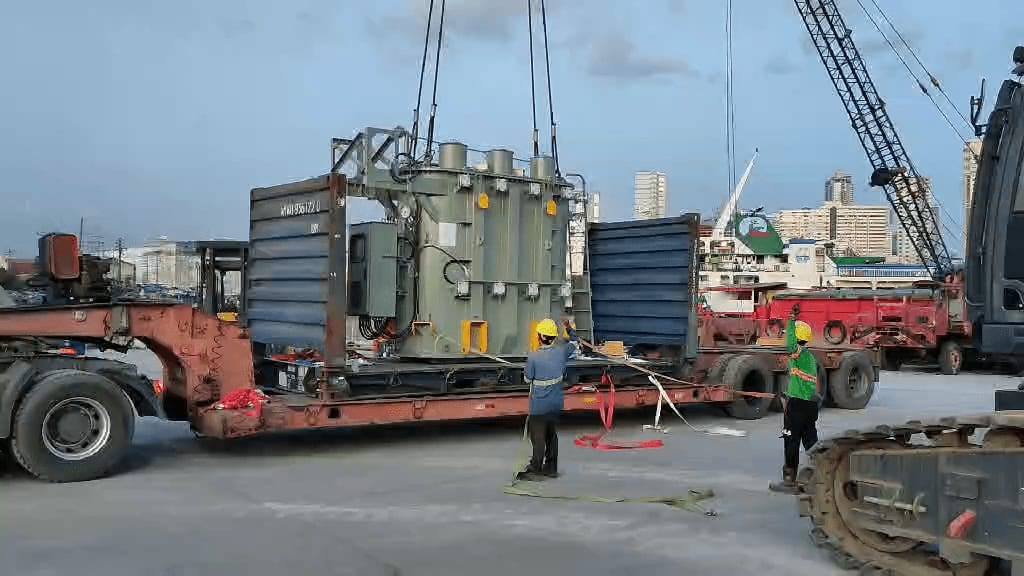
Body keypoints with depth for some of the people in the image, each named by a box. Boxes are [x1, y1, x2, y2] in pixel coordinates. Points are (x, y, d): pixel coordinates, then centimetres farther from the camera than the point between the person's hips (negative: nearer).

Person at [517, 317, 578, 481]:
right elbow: (574, 342, 15)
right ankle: (551, 468, 25)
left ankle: (535, 470, 6)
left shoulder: (533, 357, -20)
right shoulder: (561, 351, -6)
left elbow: (527, 379, -8)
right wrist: (569, 328, 17)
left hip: (539, 405, -5)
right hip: (556, 403, 5)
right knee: (551, 434, 17)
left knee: (538, 437, 2)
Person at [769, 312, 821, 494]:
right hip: (812, 404, 8)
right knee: (811, 442, 13)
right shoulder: (810, 357, 16)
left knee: (791, 443, -2)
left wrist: (791, 321, -27)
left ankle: (790, 481, 2)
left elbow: (791, 345, -36)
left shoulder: (798, 354, -11)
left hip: (797, 404, -8)